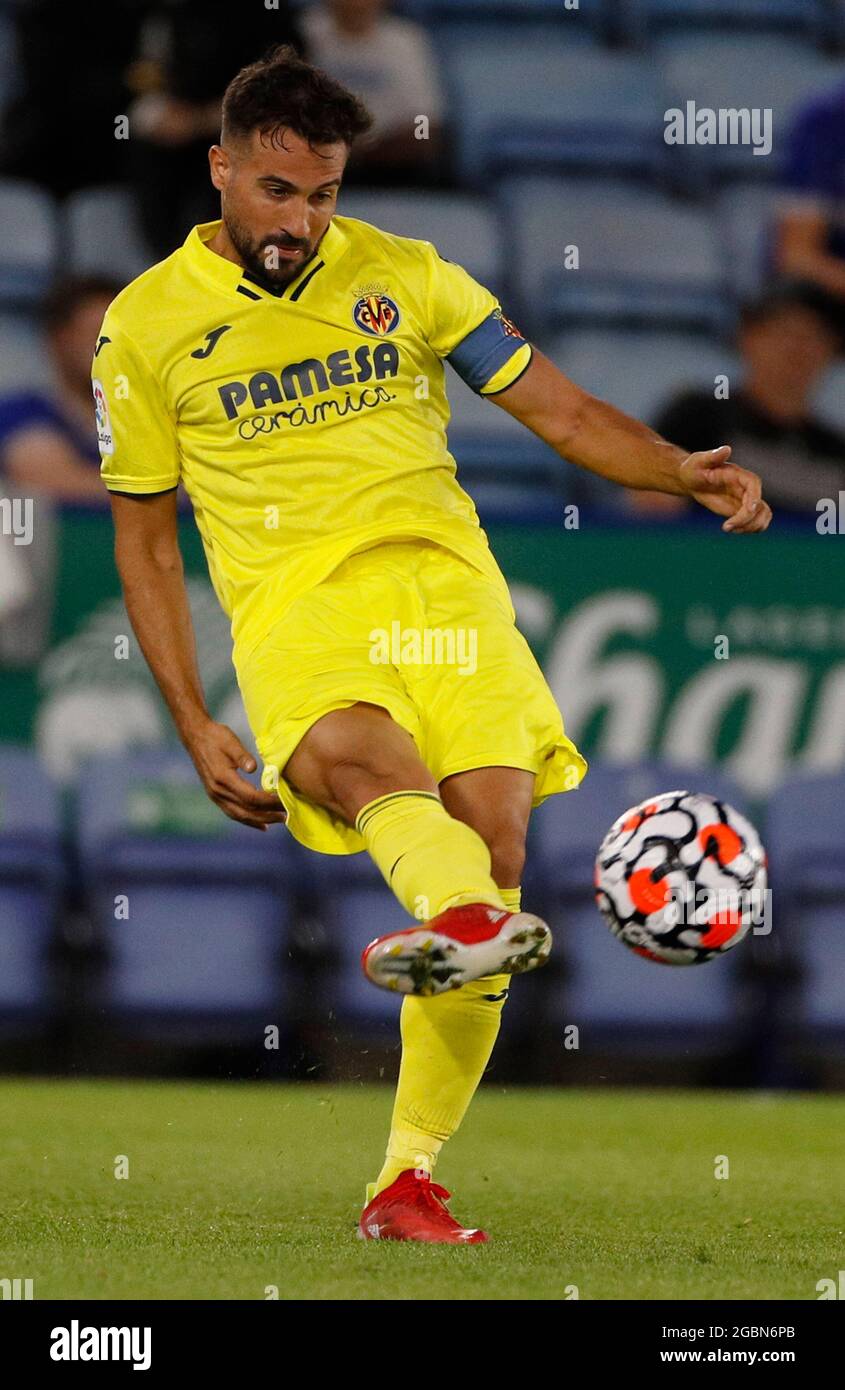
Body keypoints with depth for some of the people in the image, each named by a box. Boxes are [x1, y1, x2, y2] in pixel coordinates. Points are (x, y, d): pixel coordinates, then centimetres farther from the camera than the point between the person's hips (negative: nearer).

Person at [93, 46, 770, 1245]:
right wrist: (194, 729, 8)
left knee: (492, 842, -15)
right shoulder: (148, 324, 12)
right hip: (293, 608, -2)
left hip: (441, 582, 2)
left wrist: (683, 472, -6)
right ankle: (464, 917, -70)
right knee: (365, 760, -35)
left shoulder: (406, 276, 15)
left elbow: (557, 408, 14)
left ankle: (408, 1179, -6)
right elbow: (142, 538, 17)